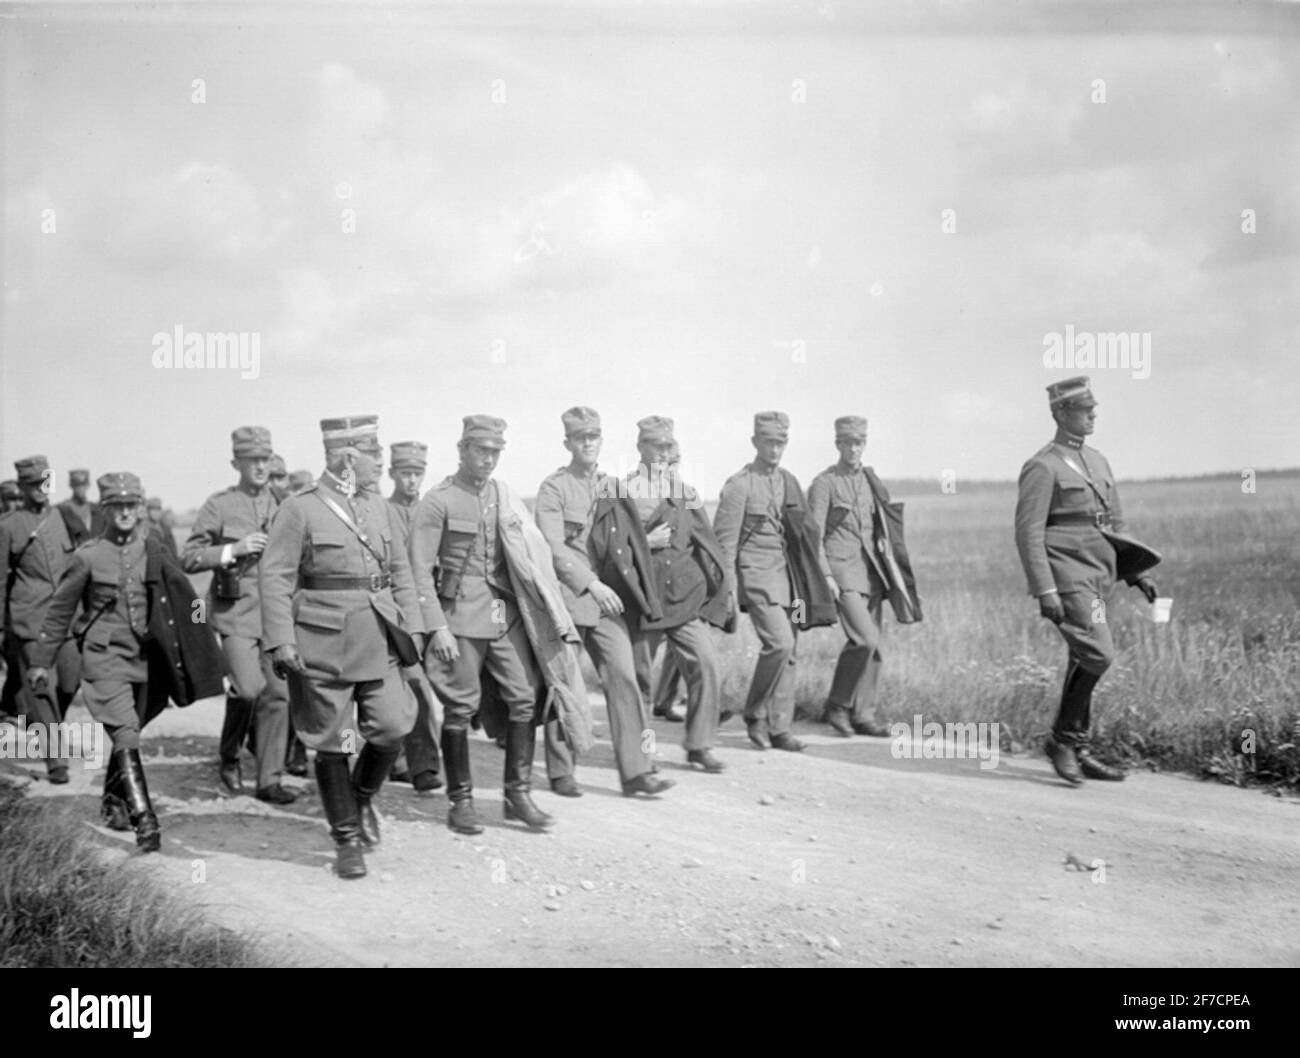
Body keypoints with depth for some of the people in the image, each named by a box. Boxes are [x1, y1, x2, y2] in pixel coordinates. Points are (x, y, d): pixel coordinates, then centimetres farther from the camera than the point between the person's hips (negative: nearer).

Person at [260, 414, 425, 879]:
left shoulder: (378, 506, 11)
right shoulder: (300, 509, -6)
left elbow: (400, 571, 16)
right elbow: (275, 578, -9)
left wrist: (411, 627, 9)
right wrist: (281, 641, -16)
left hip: (378, 640, 5)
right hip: (324, 644, -5)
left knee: (393, 726, -7)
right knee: (332, 744, 4)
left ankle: (363, 796, 24)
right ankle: (347, 839, 19)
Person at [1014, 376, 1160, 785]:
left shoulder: (1097, 461, 17)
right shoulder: (1042, 467, -9)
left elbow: (1115, 524, 23)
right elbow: (1027, 532, -14)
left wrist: (1137, 573, 14)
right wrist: (1045, 591, -20)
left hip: (1095, 576, 8)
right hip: (1066, 575, -8)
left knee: (1085, 661, 9)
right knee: (1097, 654, -16)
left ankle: (1078, 752, 16)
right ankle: (1062, 738, -2)